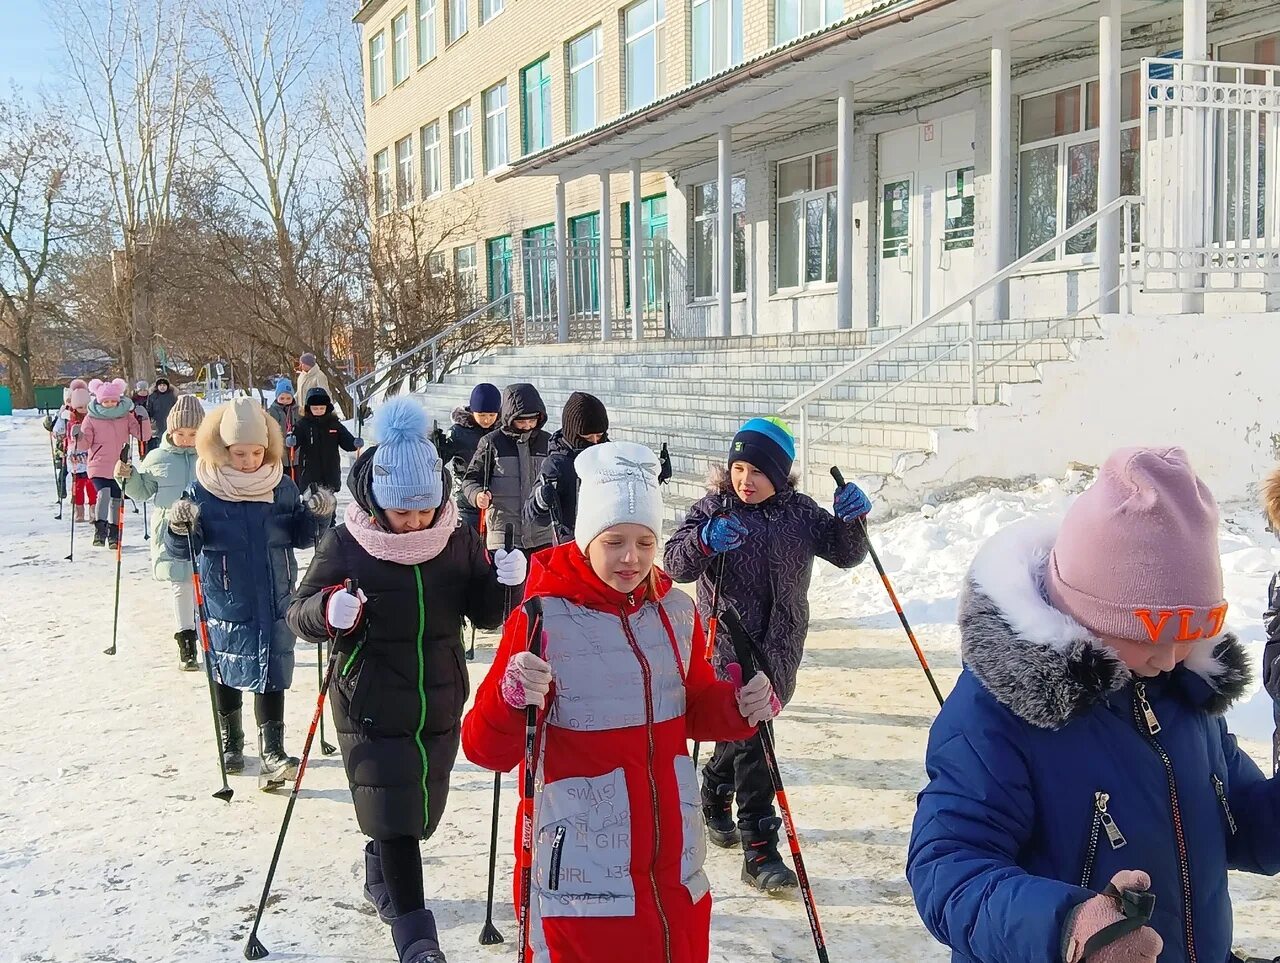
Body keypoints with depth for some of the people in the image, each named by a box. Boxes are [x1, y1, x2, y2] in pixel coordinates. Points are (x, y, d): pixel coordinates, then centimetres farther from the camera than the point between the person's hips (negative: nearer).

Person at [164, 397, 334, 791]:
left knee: (272, 673, -2)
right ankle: (230, 741, 35)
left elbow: (300, 537, 7)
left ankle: (272, 750, 4)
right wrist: (179, 530, -28)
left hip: (275, 602, 1)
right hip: (225, 605, -1)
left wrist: (317, 515, -12)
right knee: (226, 671, 16)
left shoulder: (281, 487, -3)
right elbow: (182, 549, -7)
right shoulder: (204, 491, -10)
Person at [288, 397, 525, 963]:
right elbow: (299, 613, -8)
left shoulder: (458, 541, -3)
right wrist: (328, 611, -31)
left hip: (440, 705, 4)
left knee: (419, 808, 19)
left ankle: (381, 877, 47)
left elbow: (486, 613, 4)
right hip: (372, 708, -4)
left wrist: (506, 583, -18)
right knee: (393, 814, -5)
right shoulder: (346, 545, -12)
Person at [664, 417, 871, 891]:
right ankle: (759, 851, -7)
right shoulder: (714, 509, -5)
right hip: (728, 645, -4)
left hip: (780, 646, 4)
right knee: (750, 738, -10)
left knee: (743, 732, 19)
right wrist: (704, 540, -33)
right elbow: (676, 563, -13)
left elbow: (843, 554, 9)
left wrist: (852, 519, -11)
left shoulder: (799, 511, 5)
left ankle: (715, 799, 46)